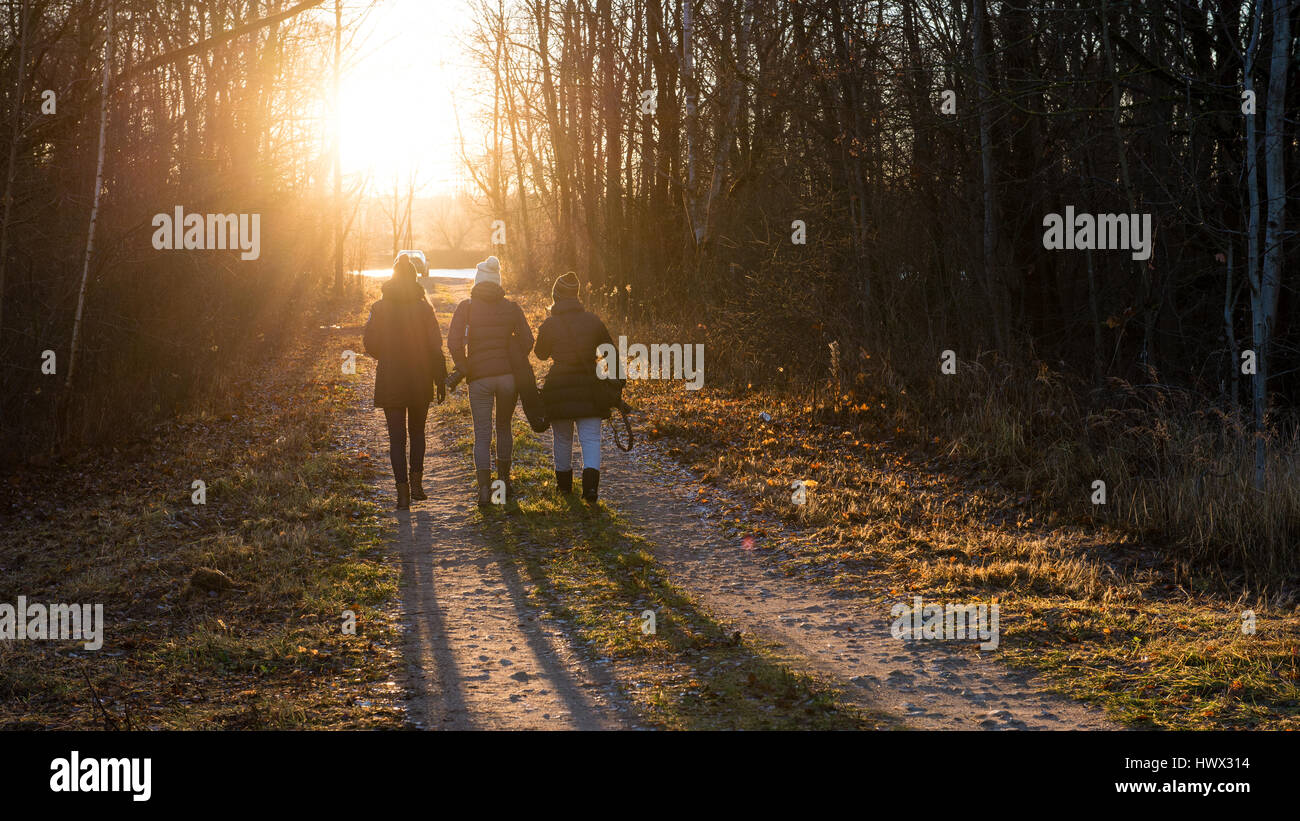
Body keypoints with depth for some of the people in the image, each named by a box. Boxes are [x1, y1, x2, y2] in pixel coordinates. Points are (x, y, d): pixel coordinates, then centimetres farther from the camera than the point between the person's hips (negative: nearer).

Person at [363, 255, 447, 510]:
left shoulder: (379, 308, -4)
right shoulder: (423, 308, -6)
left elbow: (371, 346, 0)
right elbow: (435, 348, -5)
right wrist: (440, 381, 2)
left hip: (390, 381, -1)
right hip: (420, 381, 1)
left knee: (397, 437, 3)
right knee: (417, 431, 19)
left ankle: (403, 493, -3)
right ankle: (416, 482, 8)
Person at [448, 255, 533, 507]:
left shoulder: (466, 307, -4)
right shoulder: (511, 308, 3)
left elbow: (454, 342, -12)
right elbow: (527, 341, 0)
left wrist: (464, 369, 0)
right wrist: (514, 366, 11)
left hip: (480, 379, -2)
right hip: (508, 377, 2)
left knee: (482, 435, 2)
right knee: (504, 427, 21)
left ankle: (484, 488, -10)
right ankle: (504, 480, 28)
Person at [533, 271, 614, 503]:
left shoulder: (549, 325, -8)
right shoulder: (593, 320, -2)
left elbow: (541, 354, 8)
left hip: (559, 387, -1)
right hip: (589, 387, 1)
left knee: (562, 438, 16)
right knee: (590, 438, 0)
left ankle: (564, 482, 28)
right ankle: (591, 482, -19)